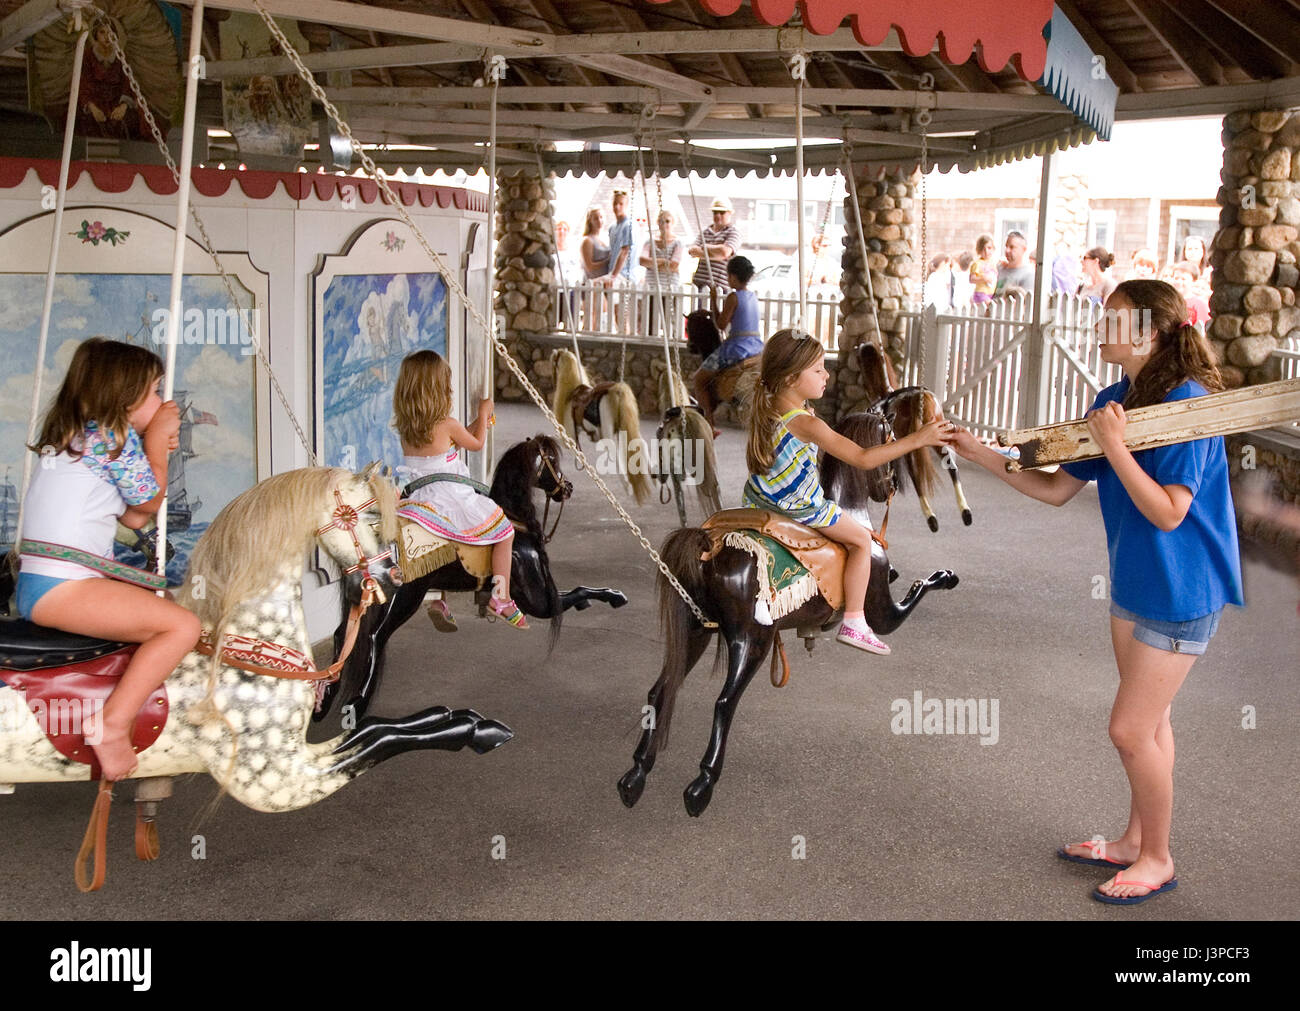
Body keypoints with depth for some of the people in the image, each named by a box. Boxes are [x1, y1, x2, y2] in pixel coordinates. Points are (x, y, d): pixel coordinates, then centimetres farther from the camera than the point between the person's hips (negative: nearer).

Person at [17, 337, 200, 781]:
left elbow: (132, 517, 18)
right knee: (183, 626, -16)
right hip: (62, 588, -10)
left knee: (159, 604, 21)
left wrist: (157, 447, 16)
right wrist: (156, 438, 10)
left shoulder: (75, 434, 21)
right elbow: (150, 503, 2)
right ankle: (111, 726, -22)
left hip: (36, 585, 10)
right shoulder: (115, 436, -7)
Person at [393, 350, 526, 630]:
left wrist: (477, 424, 25)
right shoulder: (448, 425, -14)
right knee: (504, 531, 9)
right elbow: (476, 443, 5)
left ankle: (439, 600, 22)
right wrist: (483, 413, 19)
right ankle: (501, 598, 5)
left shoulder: (405, 428, 5)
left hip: (417, 499, 7)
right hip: (452, 499, -7)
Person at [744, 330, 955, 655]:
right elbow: (863, 459, -28)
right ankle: (853, 623, 7)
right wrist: (917, 439, -27)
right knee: (861, 539, 8)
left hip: (758, 502, 8)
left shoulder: (764, 408, -4)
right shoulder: (806, 423, -27)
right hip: (801, 508, -8)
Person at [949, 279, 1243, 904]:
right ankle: (1135, 840, 34)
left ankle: (1157, 859, 18)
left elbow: (1168, 513, -26)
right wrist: (981, 455, 1)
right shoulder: (1116, 402, 4)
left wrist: (1115, 448, -29)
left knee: (1130, 730, -2)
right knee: (1149, 723, 20)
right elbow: (1057, 490, 7)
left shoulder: (1187, 403, -22)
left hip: (1180, 595, -8)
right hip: (1132, 587, 8)